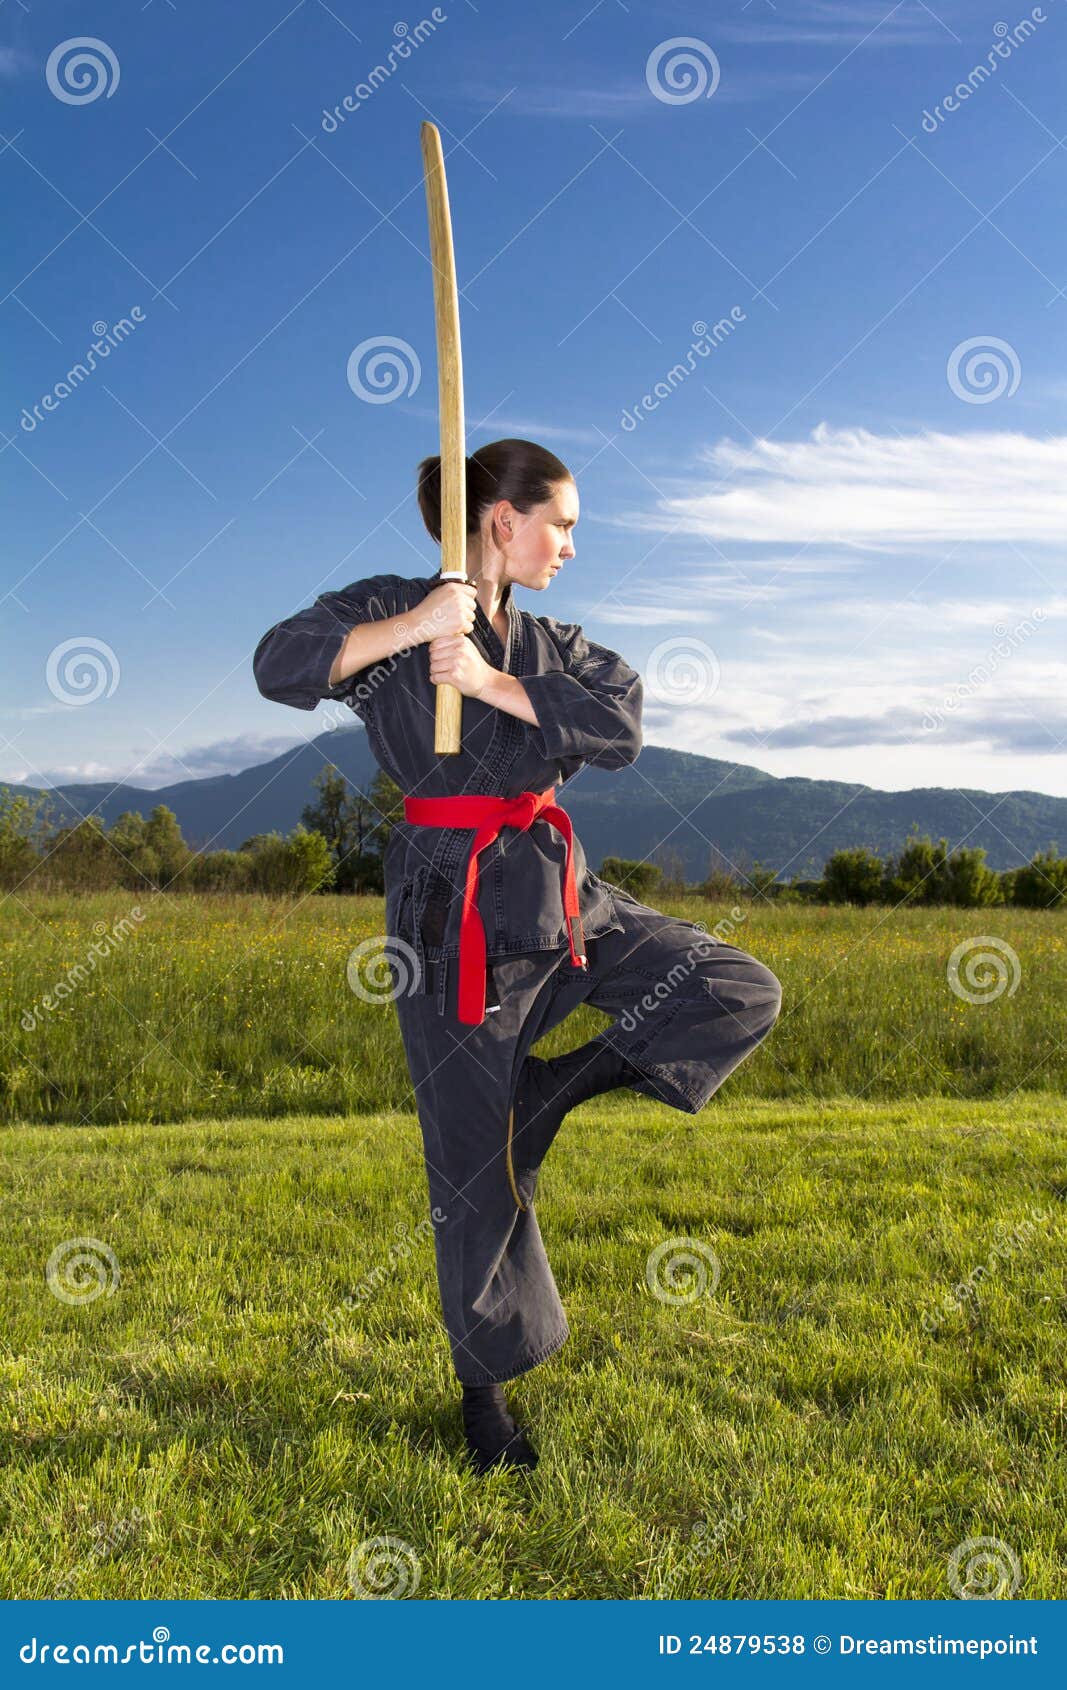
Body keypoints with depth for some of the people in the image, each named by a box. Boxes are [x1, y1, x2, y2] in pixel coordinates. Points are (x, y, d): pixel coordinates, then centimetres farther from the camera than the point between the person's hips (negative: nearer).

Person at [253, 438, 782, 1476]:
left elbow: (621, 727, -7)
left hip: (559, 893, 6)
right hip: (451, 906, -6)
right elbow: (280, 666, -19)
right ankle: (484, 1387, 22)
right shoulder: (393, 610, -3)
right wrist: (413, 625, -22)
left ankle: (552, 1090, 4)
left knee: (743, 994, 1)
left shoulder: (552, 643, 12)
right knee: (473, 1156, 3)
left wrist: (492, 683, -15)